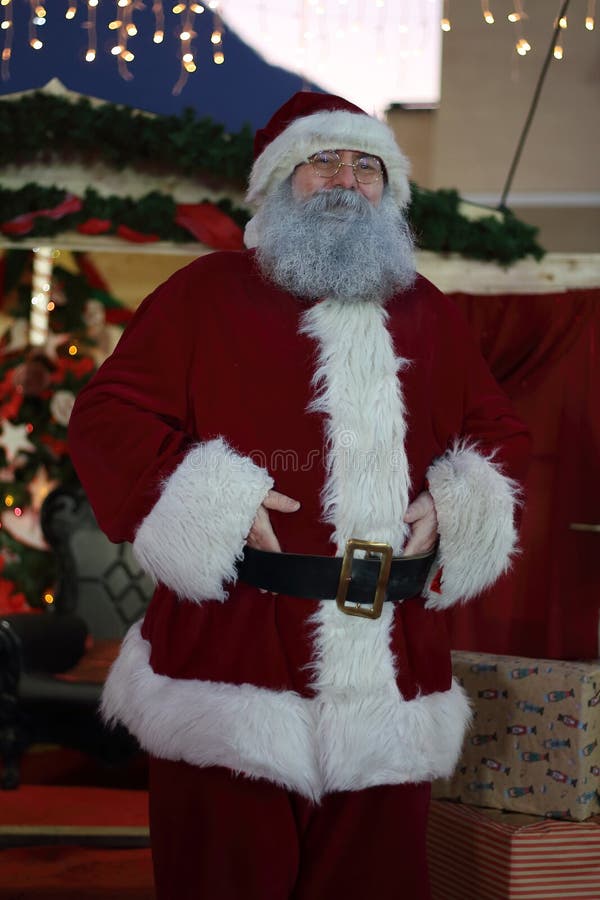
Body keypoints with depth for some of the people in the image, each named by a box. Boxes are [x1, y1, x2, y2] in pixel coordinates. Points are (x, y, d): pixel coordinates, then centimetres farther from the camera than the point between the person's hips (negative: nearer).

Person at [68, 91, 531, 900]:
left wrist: (451, 509, 2)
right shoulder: (208, 293, 3)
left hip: (389, 675, 4)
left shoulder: (429, 315, 15)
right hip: (234, 655, -3)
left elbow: (499, 432, 22)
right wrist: (216, 508, -11)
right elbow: (108, 415, -1)